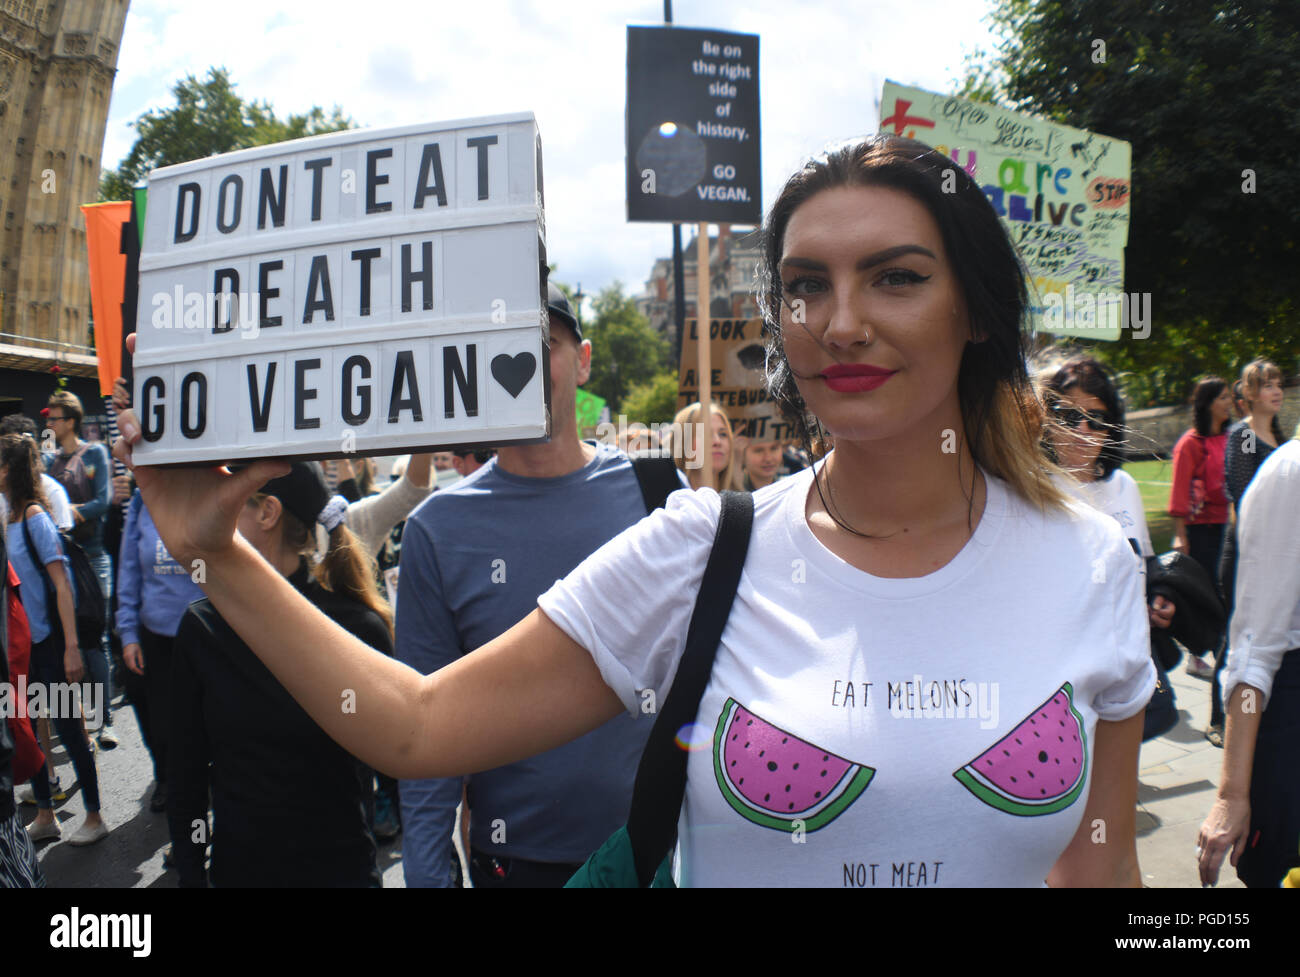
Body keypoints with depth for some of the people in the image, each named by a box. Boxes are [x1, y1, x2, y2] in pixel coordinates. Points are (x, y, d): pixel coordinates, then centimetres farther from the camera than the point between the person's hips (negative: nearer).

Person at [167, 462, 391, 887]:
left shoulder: (359, 628, -13)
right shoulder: (202, 626, -5)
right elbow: (185, 774, 2)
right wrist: (190, 874, 1)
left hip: (340, 867, -3)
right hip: (234, 866, 3)